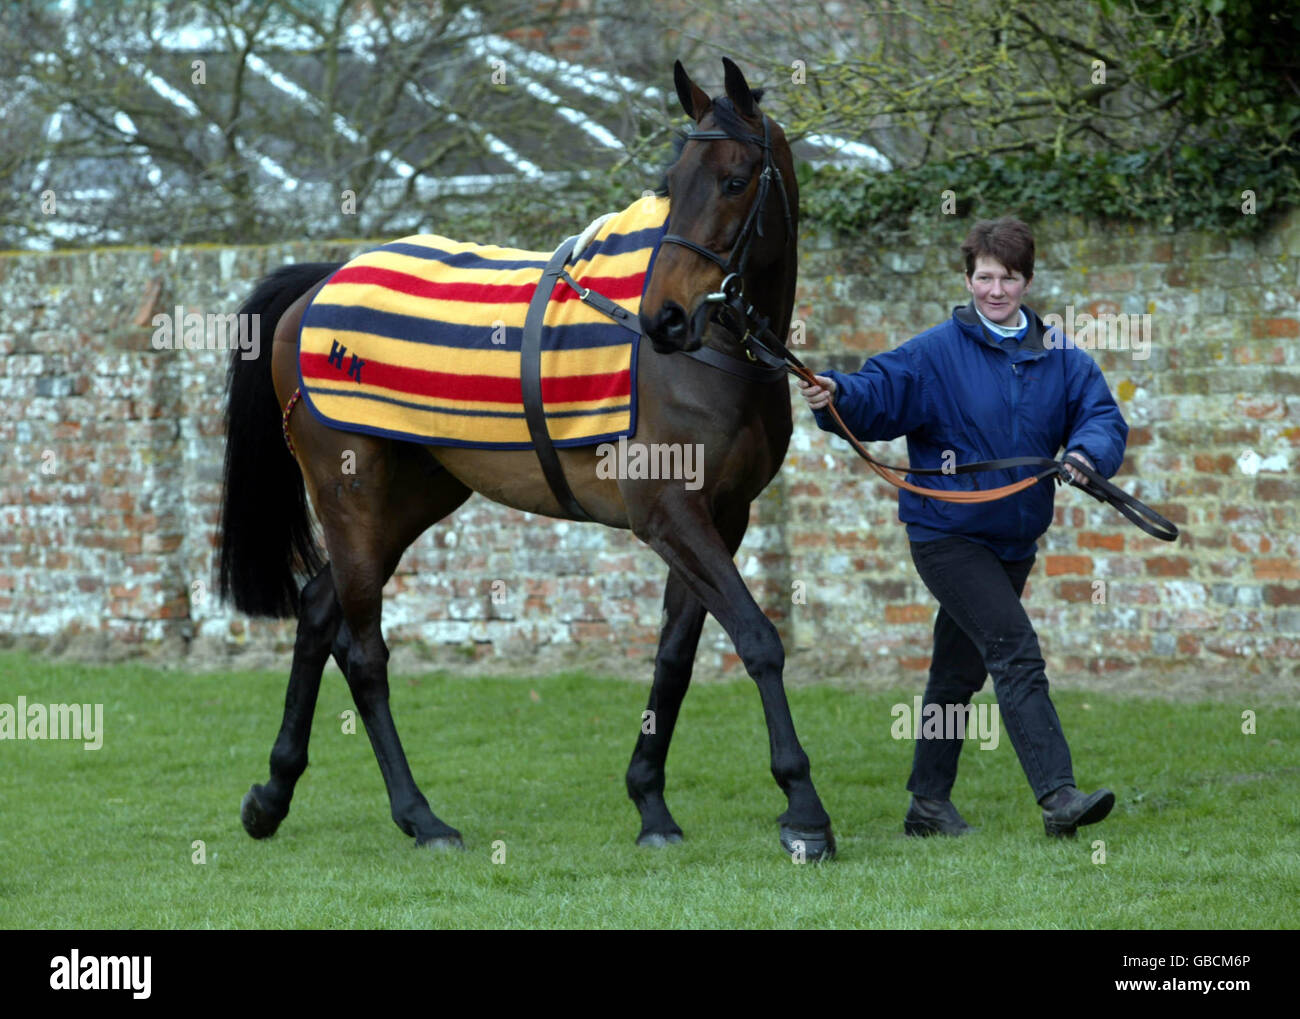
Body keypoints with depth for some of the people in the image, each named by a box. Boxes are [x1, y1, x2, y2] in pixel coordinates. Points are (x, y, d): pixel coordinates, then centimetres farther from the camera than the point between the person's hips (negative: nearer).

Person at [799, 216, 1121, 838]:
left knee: (961, 671, 16)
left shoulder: (1061, 360, 4)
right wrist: (835, 396, -41)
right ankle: (1057, 797, -27)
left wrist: (1088, 454, -25)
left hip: (1014, 541, 6)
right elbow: (880, 389, -19)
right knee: (1016, 652, -19)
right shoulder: (936, 354, -9)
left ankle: (929, 804, 26)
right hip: (947, 535, -6)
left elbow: (1104, 416, -3)